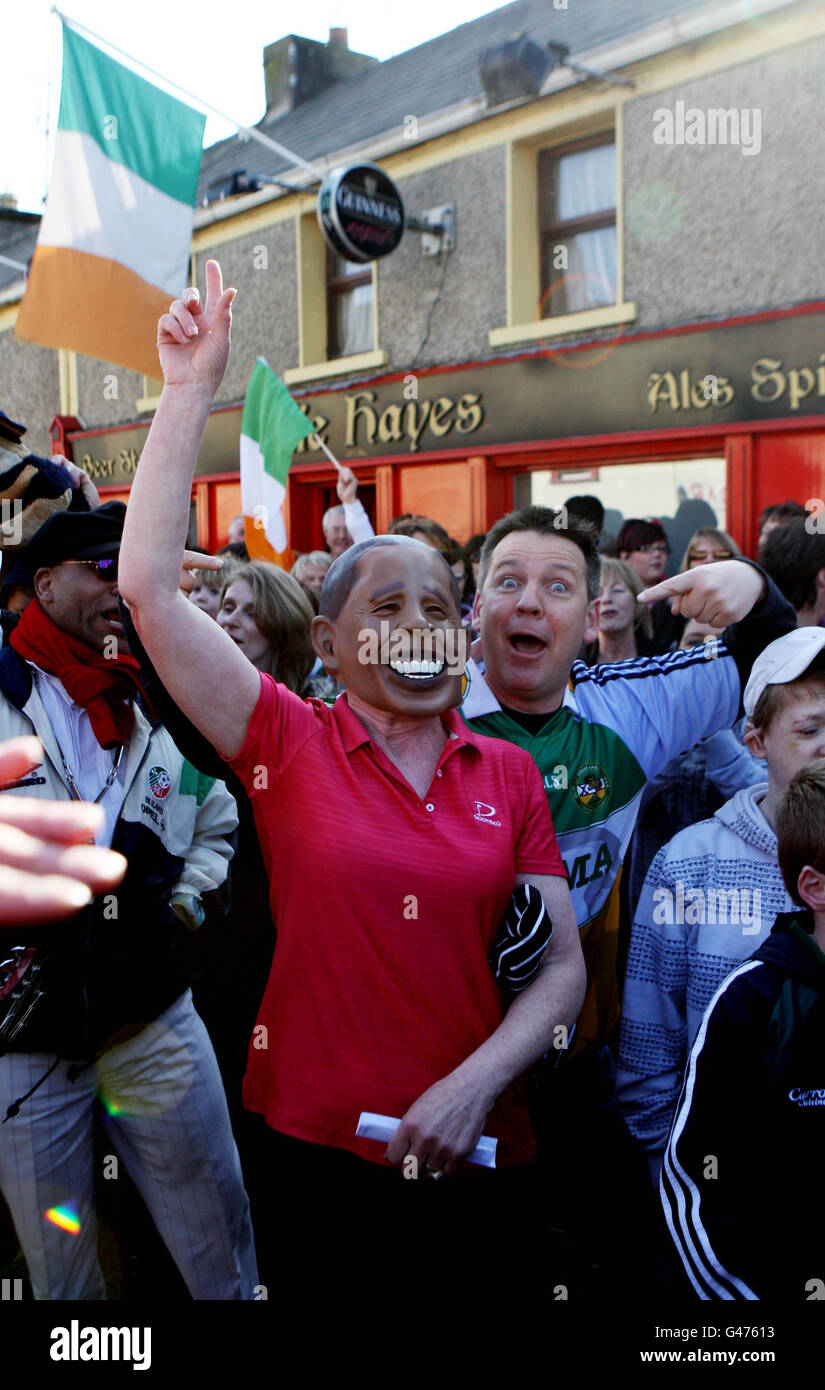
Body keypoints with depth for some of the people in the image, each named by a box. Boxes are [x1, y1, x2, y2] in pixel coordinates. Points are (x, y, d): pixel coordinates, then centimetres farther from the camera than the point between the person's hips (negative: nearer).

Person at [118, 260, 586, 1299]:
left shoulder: (509, 775, 1)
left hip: (476, 1156, 2)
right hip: (316, 1146, -2)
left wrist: (474, 1083, -17)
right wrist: (190, 390, -15)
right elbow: (146, 586, -15)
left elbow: (562, 966, -1)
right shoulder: (289, 746, -5)